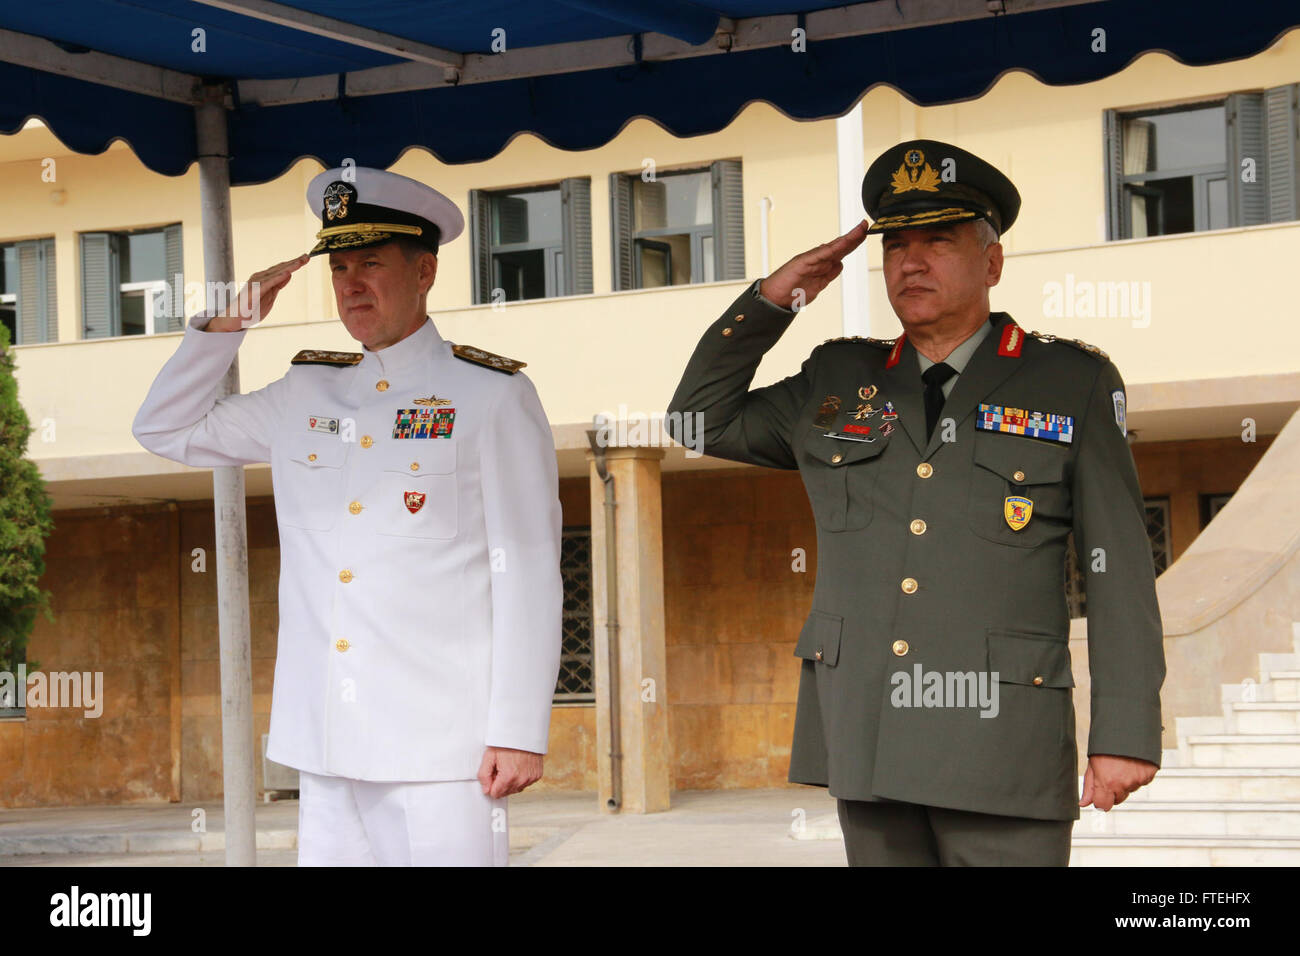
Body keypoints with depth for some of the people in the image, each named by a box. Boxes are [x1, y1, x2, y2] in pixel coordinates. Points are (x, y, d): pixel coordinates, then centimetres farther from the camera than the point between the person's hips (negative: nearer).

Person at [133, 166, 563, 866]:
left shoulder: (493, 395, 1)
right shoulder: (303, 396, 15)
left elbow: (528, 574, -4)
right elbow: (164, 429, 26)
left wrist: (520, 731, -10)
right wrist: (231, 321, 12)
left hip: (441, 750, -5)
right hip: (326, 748, 5)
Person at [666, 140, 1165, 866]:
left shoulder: (1071, 382, 3)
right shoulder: (836, 381, 14)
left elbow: (1119, 567, 0)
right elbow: (701, 418, 22)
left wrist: (1126, 730, -7)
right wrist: (771, 300, 9)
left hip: (1000, 739, -4)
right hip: (865, 739, 4)